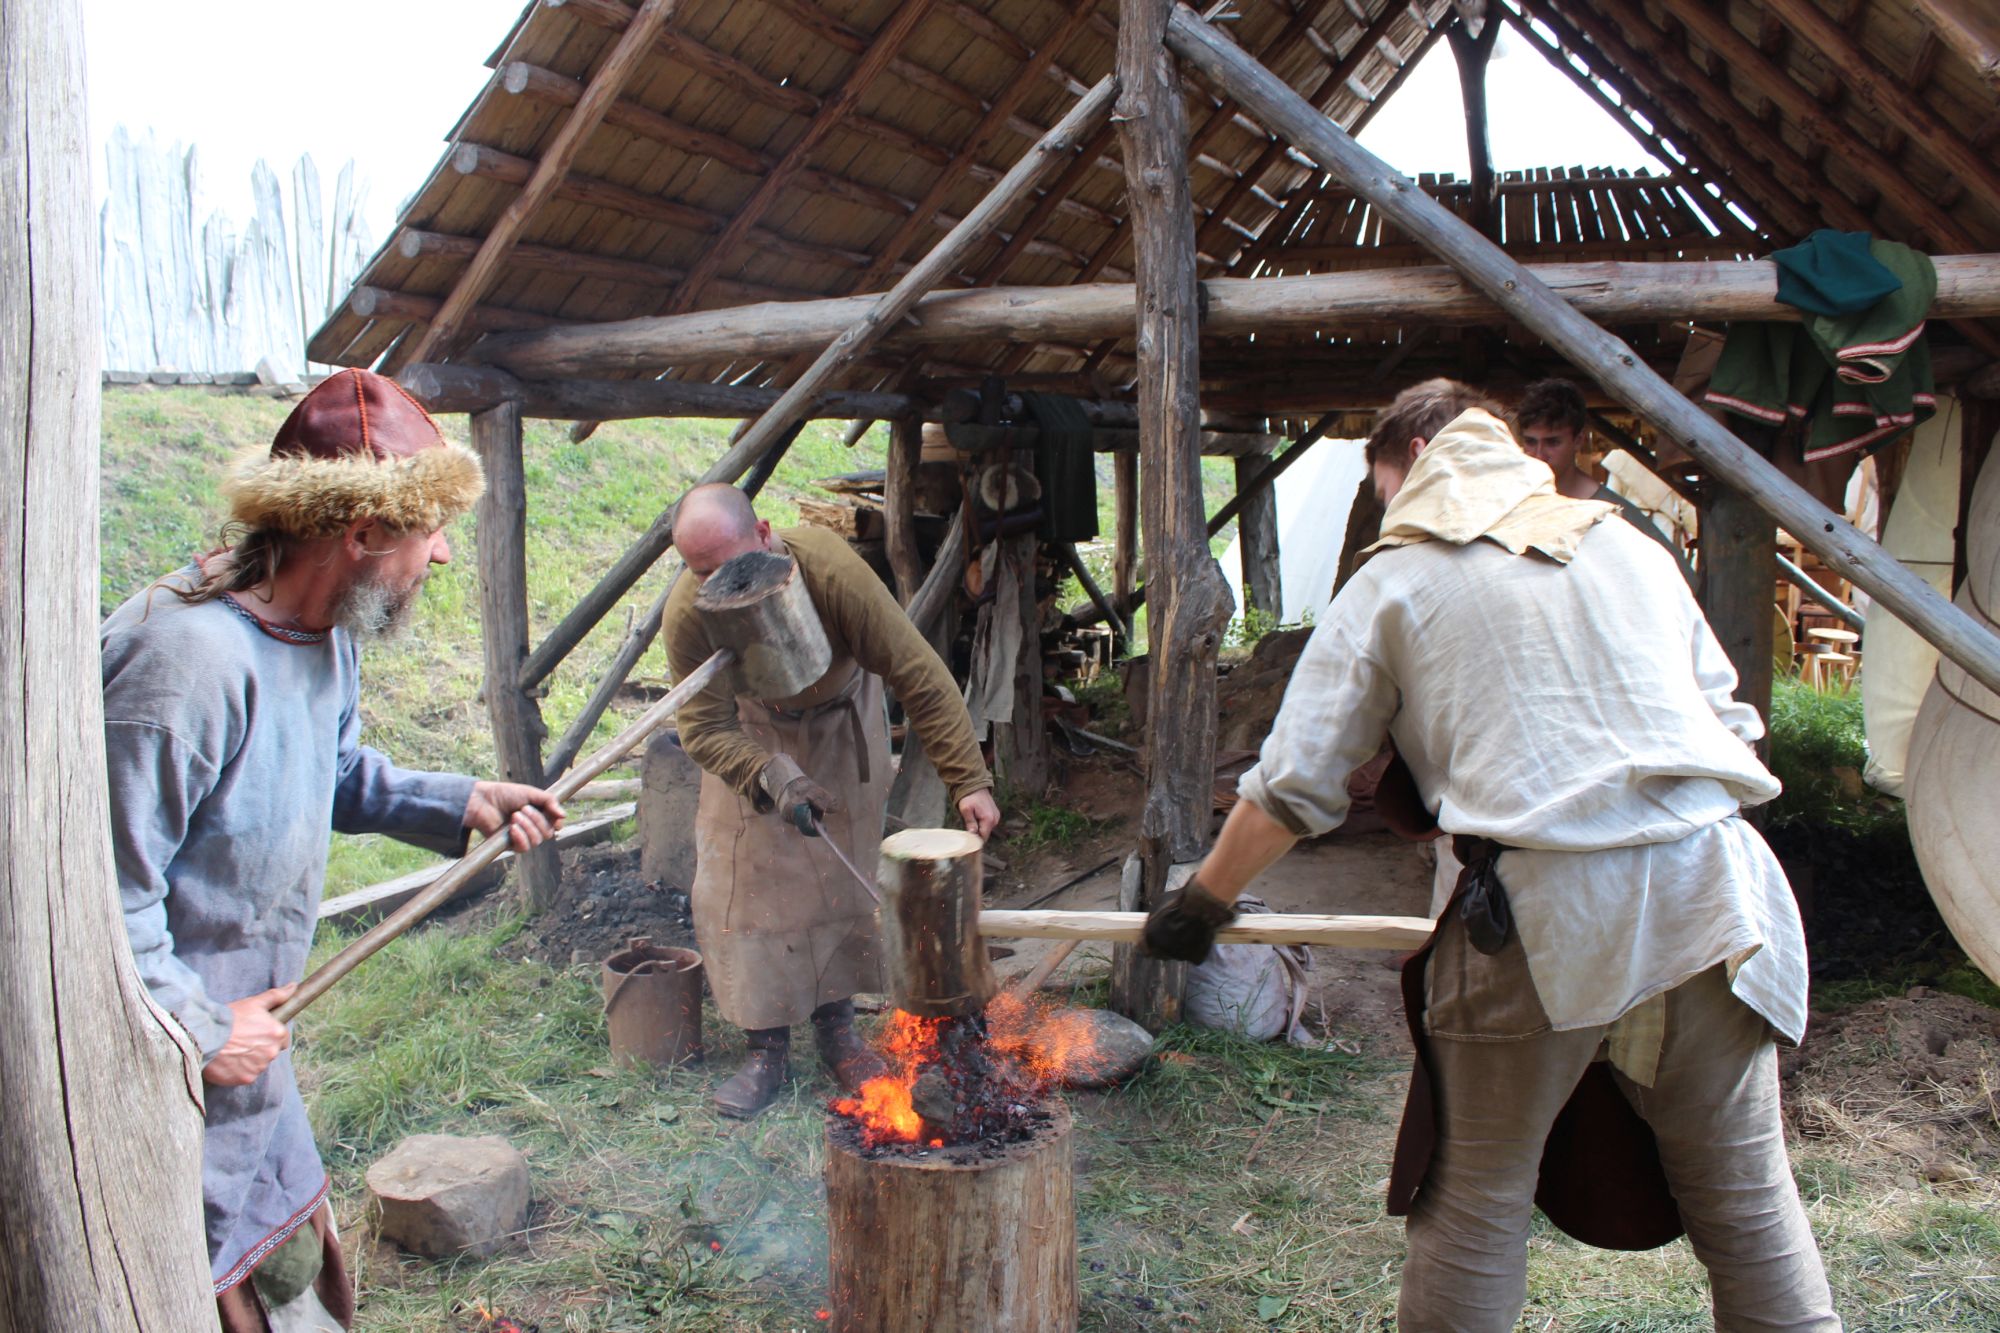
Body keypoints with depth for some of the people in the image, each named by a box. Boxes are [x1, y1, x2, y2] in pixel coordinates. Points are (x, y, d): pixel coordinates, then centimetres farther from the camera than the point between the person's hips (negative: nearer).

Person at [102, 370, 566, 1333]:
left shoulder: (326, 635, 1)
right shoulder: (188, 658, -31)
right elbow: (105, 892, -29)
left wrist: (462, 803, 3)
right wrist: (201, 1032, -20)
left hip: (239, 1036, 9)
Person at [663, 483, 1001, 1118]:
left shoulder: (831, 571, -40)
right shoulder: (687, 616, -33)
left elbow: (921, 677, -37)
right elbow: (705, 728, -26)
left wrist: (969, 780, -41)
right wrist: (771, 778, -45)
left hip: (841, 719, -1)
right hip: (753, 728, 1)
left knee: (845, 871, 2)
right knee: (744, 878, -7)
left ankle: (837, 1031, 17)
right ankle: (766, 1049, 4)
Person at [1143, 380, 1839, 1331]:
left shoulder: (1395, 581, 7)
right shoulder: (1628, 547, 18)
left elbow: (1293, 785, 6)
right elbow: (1727, 718, 19)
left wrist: (1204, 898, 18)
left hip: (1542, 915, -4)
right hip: (1709, 892, 4)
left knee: (1476, 1201, 9)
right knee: (1746, 1196, 13)